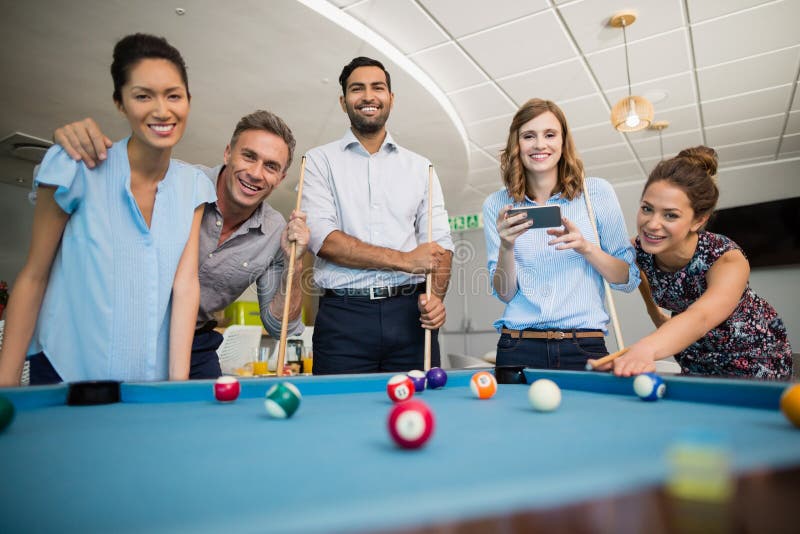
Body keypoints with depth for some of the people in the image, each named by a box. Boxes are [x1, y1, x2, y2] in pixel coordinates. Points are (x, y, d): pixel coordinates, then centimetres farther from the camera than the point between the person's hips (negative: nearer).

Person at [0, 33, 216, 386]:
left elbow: (186, 283, -10)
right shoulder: (78, 167, -12)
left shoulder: (192, 187, -3)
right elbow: (33, 277, -7)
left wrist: (178, 383, -15)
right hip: (64, 376, -2)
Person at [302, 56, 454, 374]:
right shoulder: (319, 161, 7)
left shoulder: (420, 167, 14)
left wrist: (436, 295, -11)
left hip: (410, 313, 2)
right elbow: (322, 238, -7)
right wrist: (404, 260, -11)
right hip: (343, 316, -2)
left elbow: (440, 242, 9)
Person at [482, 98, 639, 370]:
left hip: (584, 347, 0)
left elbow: (629, 278, 2)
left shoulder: (597, 192, 0)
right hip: (518, 348, 1)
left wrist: (585, 247, -15)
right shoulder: (497, 205, 2)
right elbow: (505, 293, 1)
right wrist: (506, 247, -17)